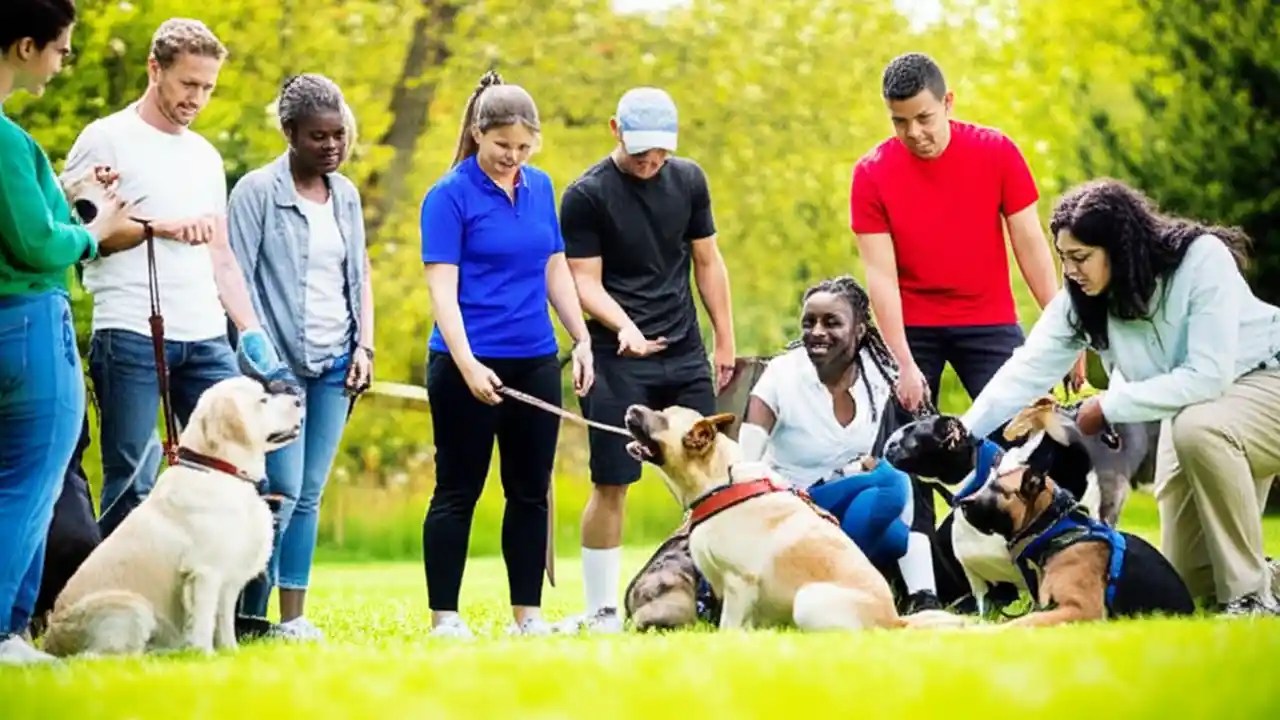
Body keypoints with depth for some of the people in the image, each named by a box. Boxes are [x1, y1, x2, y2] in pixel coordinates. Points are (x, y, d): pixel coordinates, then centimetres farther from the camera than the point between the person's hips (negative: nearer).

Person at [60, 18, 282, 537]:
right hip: (131, 333, -6)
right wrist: (161, 227, -13)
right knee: (130, 482, -6)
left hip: (205, 338, 6)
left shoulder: (206, 156, 21)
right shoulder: (107, 139, 2)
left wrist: (252, 331, 11)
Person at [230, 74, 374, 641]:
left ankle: (293, 618, 6)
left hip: (336, 362, 5)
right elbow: (238, 278, -7)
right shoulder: (257, 191, -6)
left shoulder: (346, 194, 12)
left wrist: (365, 346, 8)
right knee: (283, 489, -11)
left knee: (309, 494, 4)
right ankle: (247, 612, -3)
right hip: (280, 361, -5)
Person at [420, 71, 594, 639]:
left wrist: (582, 340, 10)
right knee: (458, 491, 0)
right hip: (469, 365, -6)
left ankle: (527, 613, 16)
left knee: (531, 490, 9)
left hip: (535, 363, 6)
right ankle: (444, 617, 5)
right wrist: (468, 366, -24)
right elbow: (442, 291, -14)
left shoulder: (540, 187, 8)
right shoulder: (450, 196, -9)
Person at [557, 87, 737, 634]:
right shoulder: (587, 195, -7)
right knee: (611, 484, -4)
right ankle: (601, 610, 3)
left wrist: (725, 342, 12)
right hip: (618, 359, -4)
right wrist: (623, 326, -25)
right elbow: (586, 283, -7)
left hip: (686, 355, 4)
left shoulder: (688, 180, 7)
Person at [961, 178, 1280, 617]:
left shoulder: (1202, 259, -29)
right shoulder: (1081, 298, -11)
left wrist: (1109, 407, -27)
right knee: (1191, 582, 2)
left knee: (1198, 428, -39)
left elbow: (1208, 376, -33)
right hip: (1190, 406, 7)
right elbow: (1026, 372, -14)